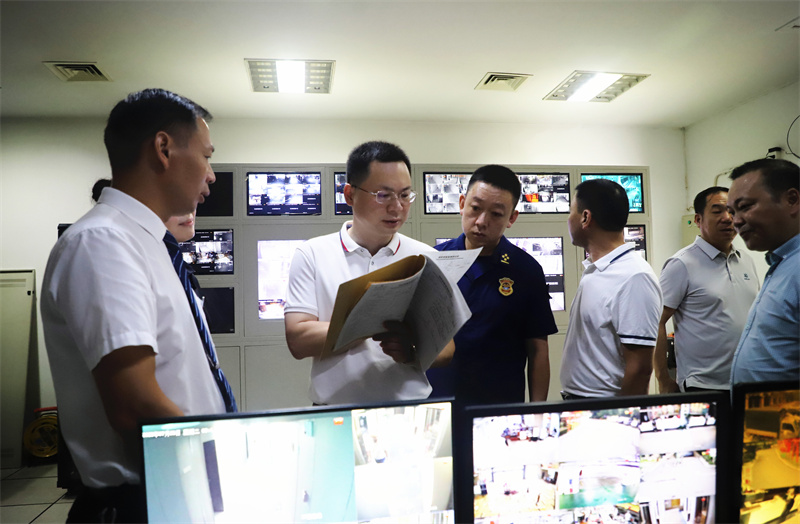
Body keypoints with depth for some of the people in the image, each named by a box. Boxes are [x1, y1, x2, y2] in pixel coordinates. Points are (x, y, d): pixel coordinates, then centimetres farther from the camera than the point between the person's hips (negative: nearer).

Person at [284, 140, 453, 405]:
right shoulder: (312, 254, 3)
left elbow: (446, 347, 5)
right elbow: (298, 341, -5)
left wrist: (414, 351, -16)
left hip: (412, 411, 1)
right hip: (336, 411, -1)